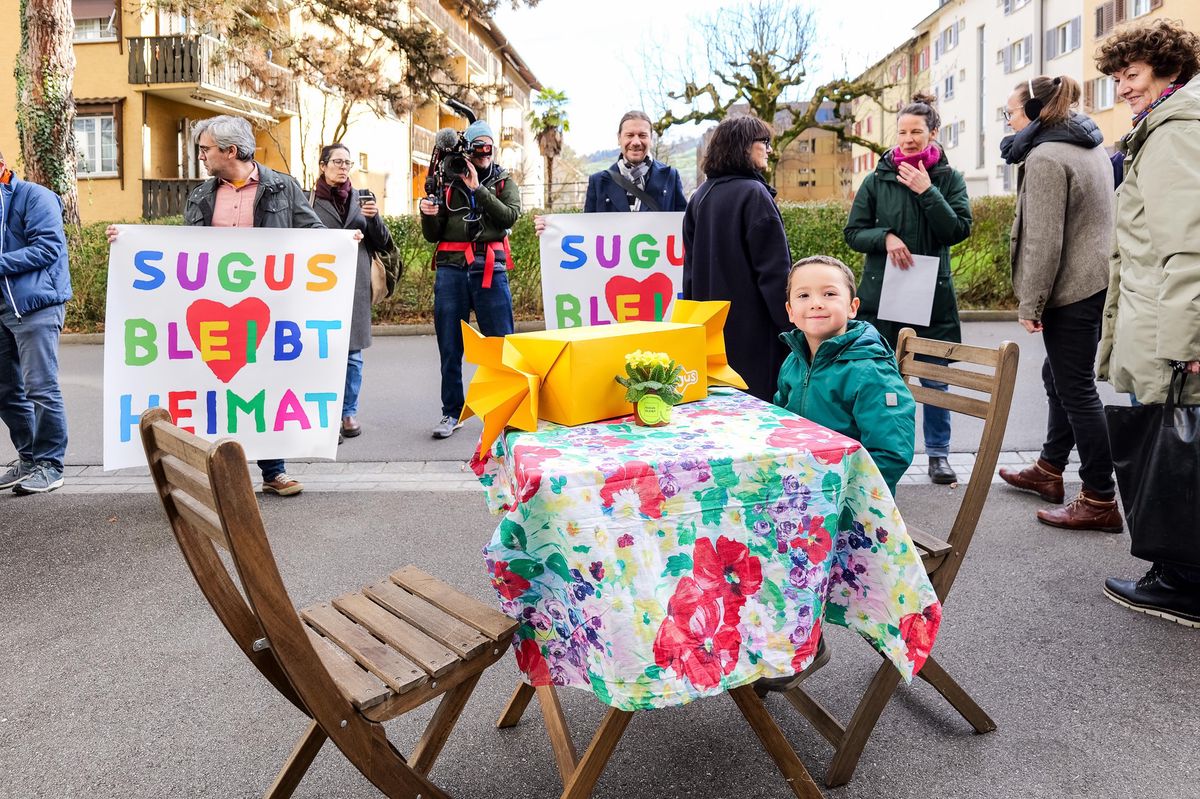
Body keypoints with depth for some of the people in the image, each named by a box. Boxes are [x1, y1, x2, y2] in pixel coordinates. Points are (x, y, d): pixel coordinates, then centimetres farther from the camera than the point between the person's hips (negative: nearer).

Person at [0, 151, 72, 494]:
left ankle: (50, 464, 1)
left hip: (36, 306, -8)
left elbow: (47, 248, -14)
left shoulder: (35, 197, -4)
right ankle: (28, 457, 24)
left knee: (40, 388, -8)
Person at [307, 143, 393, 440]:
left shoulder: (361, 198, 12)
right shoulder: (309, 200, 4)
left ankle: (349, 412, 16)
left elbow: (382, 243, 8)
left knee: (352, 352, 5)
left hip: (355, 284, 3)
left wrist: (374, 218, -9)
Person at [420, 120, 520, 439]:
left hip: (490, 270, -1)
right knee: (450, 347, 4)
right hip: (451, 269, 1)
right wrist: (429, 215, -8)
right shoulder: (448, 183, 13)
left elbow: (510, 216, -8)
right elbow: (432, 235, 13)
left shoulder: (504, 182, 12)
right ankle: (452, 412, 13)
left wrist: (478, 190, -12)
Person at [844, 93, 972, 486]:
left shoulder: (949, 179, 3)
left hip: (933, 294, 0)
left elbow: (960, 229, -8)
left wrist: (927, 191, -14)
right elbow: (853, 232, 3)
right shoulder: (877, 180, 3)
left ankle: (938, 453, 21)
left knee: (935, 379, 8)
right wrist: (886, 237, -15)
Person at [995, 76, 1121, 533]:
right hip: (1099, 282, 10)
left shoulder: (1044, 157, -15)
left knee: (1075, 387, -4)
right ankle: (1049, 470, 31)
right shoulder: (1091, 148, 15)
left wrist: (1029, 304, -15)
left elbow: (1043, 240, -20)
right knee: (1060, 375, 19)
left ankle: (1100, 500, 3)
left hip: (1071, 289, -10)